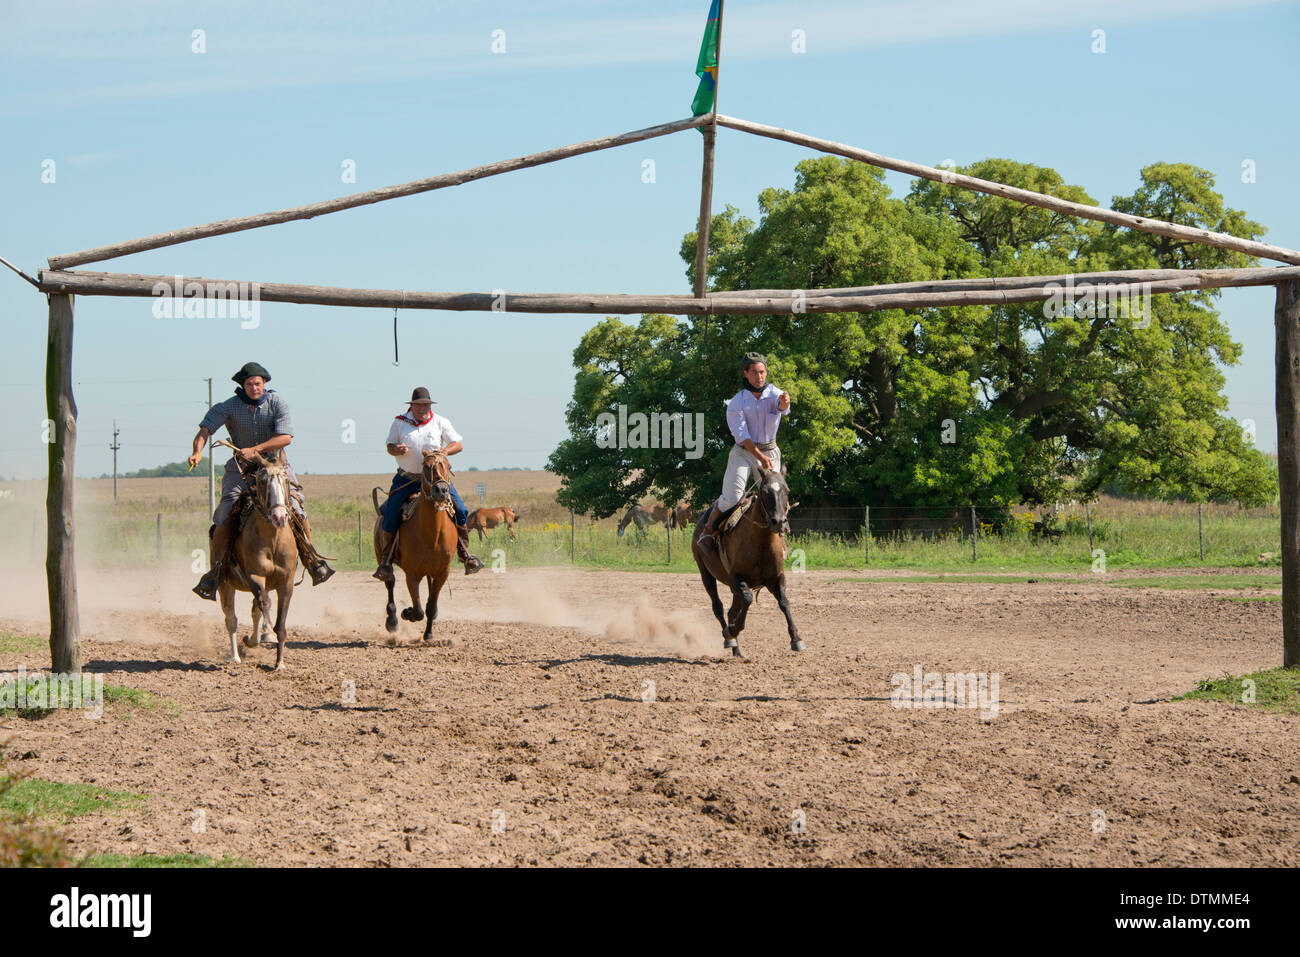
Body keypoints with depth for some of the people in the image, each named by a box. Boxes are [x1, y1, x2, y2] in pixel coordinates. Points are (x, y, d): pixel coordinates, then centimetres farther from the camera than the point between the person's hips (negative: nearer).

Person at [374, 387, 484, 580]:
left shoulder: (441, 422, 2)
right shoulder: (400, 422, 1)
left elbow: (458, 445, 0)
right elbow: (389, 446, 4)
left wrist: (439, 452, -20)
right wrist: (397, 450, -20)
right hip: (406, 477, -1)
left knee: (461, 511, -12)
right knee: (390, 516, -14)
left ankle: (465, 553, 4)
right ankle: (386, 560, 2)